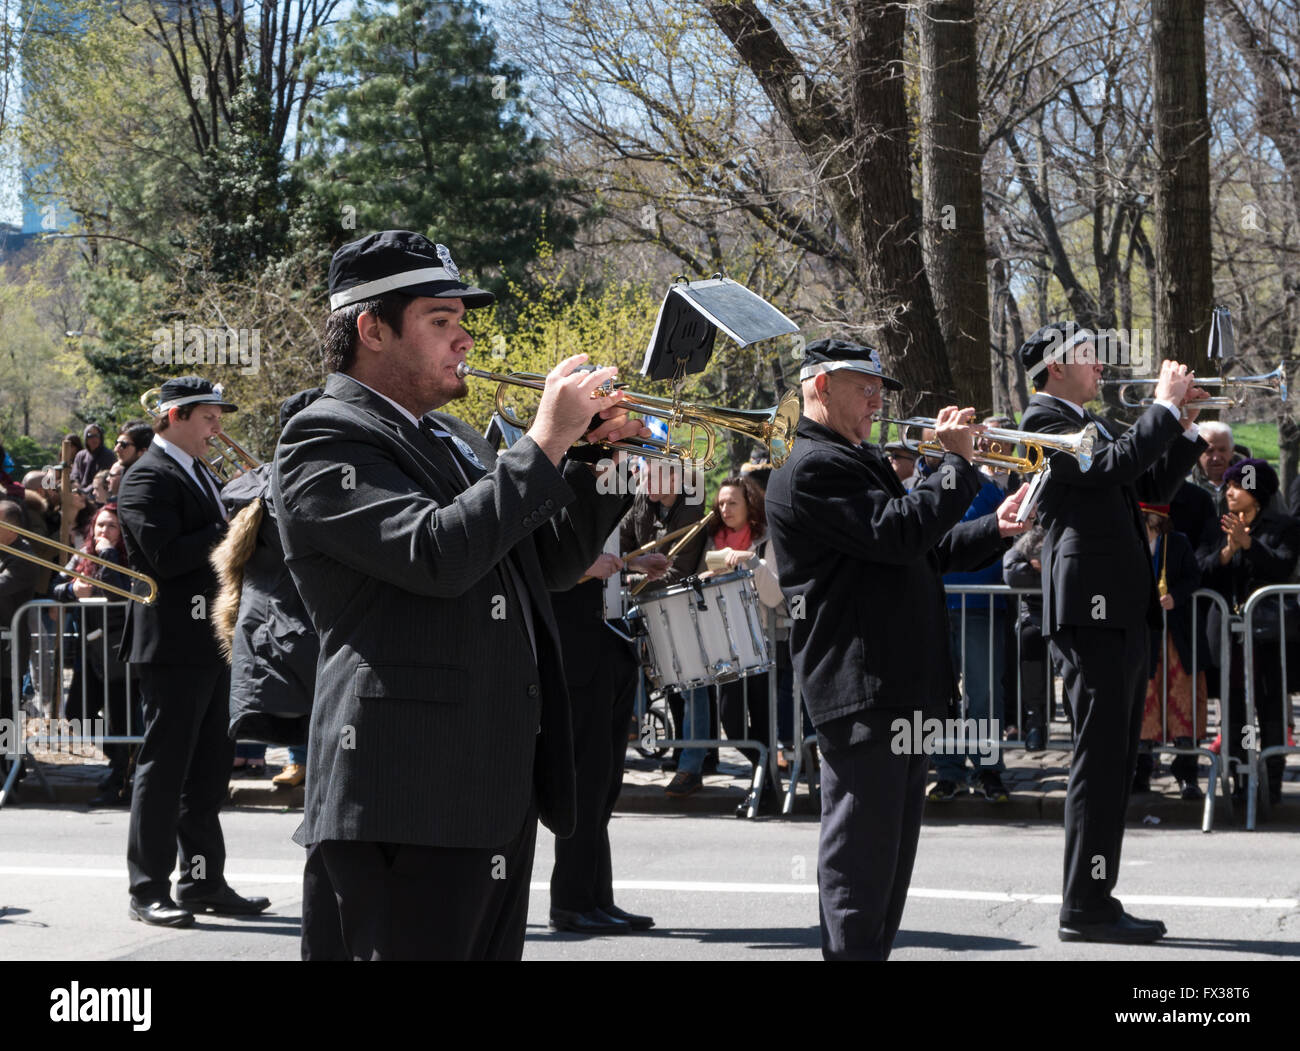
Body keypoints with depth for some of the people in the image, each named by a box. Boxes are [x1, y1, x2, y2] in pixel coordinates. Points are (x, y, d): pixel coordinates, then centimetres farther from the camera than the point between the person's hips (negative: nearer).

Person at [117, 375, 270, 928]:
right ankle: (149, 890, 1)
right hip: (173, 647, -9)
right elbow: (165, 555, -24)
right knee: (164, 769, -4)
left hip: (211, 644, 9)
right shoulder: (148, 478, -12)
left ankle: (204, 882, 19)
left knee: (209, 769, 13)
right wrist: (233, 529, -20)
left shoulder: (197, 473, 18)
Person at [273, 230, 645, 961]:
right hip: (409, 799, -9)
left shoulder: (451, 438, 21)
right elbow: (435, 554, -22)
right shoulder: (323, 440, -7)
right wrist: (546, 443, -17)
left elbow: (549, 563, 25)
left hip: (502, 792, 9)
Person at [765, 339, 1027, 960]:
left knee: (891, 854, 16)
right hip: (861, 691, -11)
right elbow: (899, 534, -24)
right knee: (862, 851, -9)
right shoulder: (813, 468, -13)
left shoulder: (860, 461, 22)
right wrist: (956, 465, -14)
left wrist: (992, 531, 12)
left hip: (900, 687, 11)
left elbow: (921, 553, 27)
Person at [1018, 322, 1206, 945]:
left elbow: (1152, 486, 24)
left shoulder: (1091, 424, 22)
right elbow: (1113, 465, -22)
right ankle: (1084, 909, -9)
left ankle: (1096, 900, 16)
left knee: (1114, 763, 12)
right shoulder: (1044, 421, -8)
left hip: (1124, 613, 10)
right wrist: (1165, 408, -13)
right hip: (1090, 610, -10)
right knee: (1100, 759, -10)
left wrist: (1184, 427, 11)